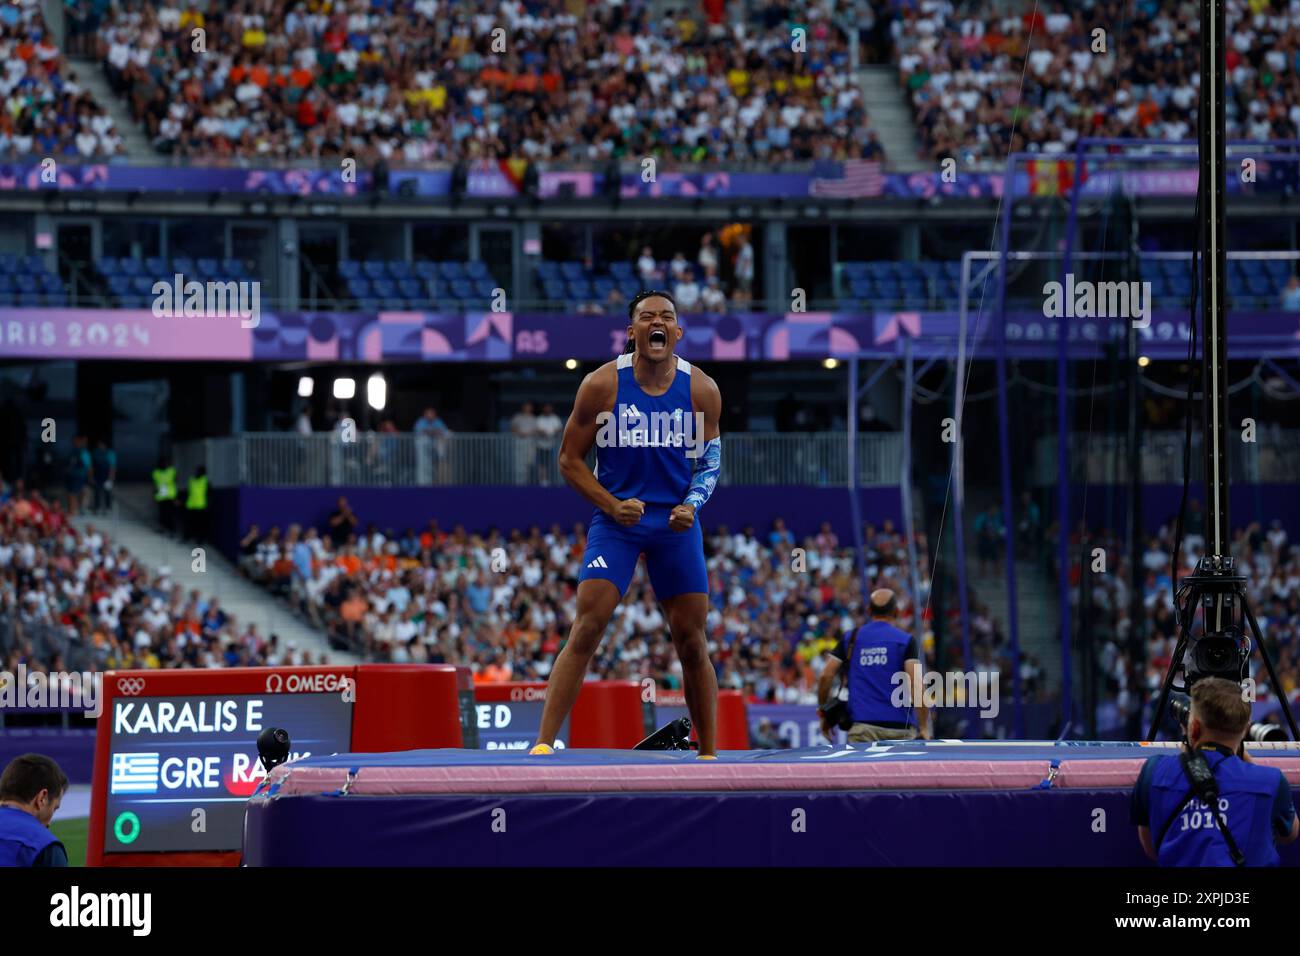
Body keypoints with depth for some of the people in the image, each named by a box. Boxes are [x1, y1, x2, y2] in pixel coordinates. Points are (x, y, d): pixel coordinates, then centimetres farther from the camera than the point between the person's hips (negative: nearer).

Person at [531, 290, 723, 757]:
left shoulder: (701, 390, -1)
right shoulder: (601, 385, -7)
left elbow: (711, 460, 9)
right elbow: (569, 459, -1)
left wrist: (691, 504, -11)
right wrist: (612, 505, -14)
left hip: (676, 525, 2)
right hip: (617, 520, -2)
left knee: (691, 643, 6)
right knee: (585, 630, -15)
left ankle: (709, 755, 17)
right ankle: (542, 747, -16)